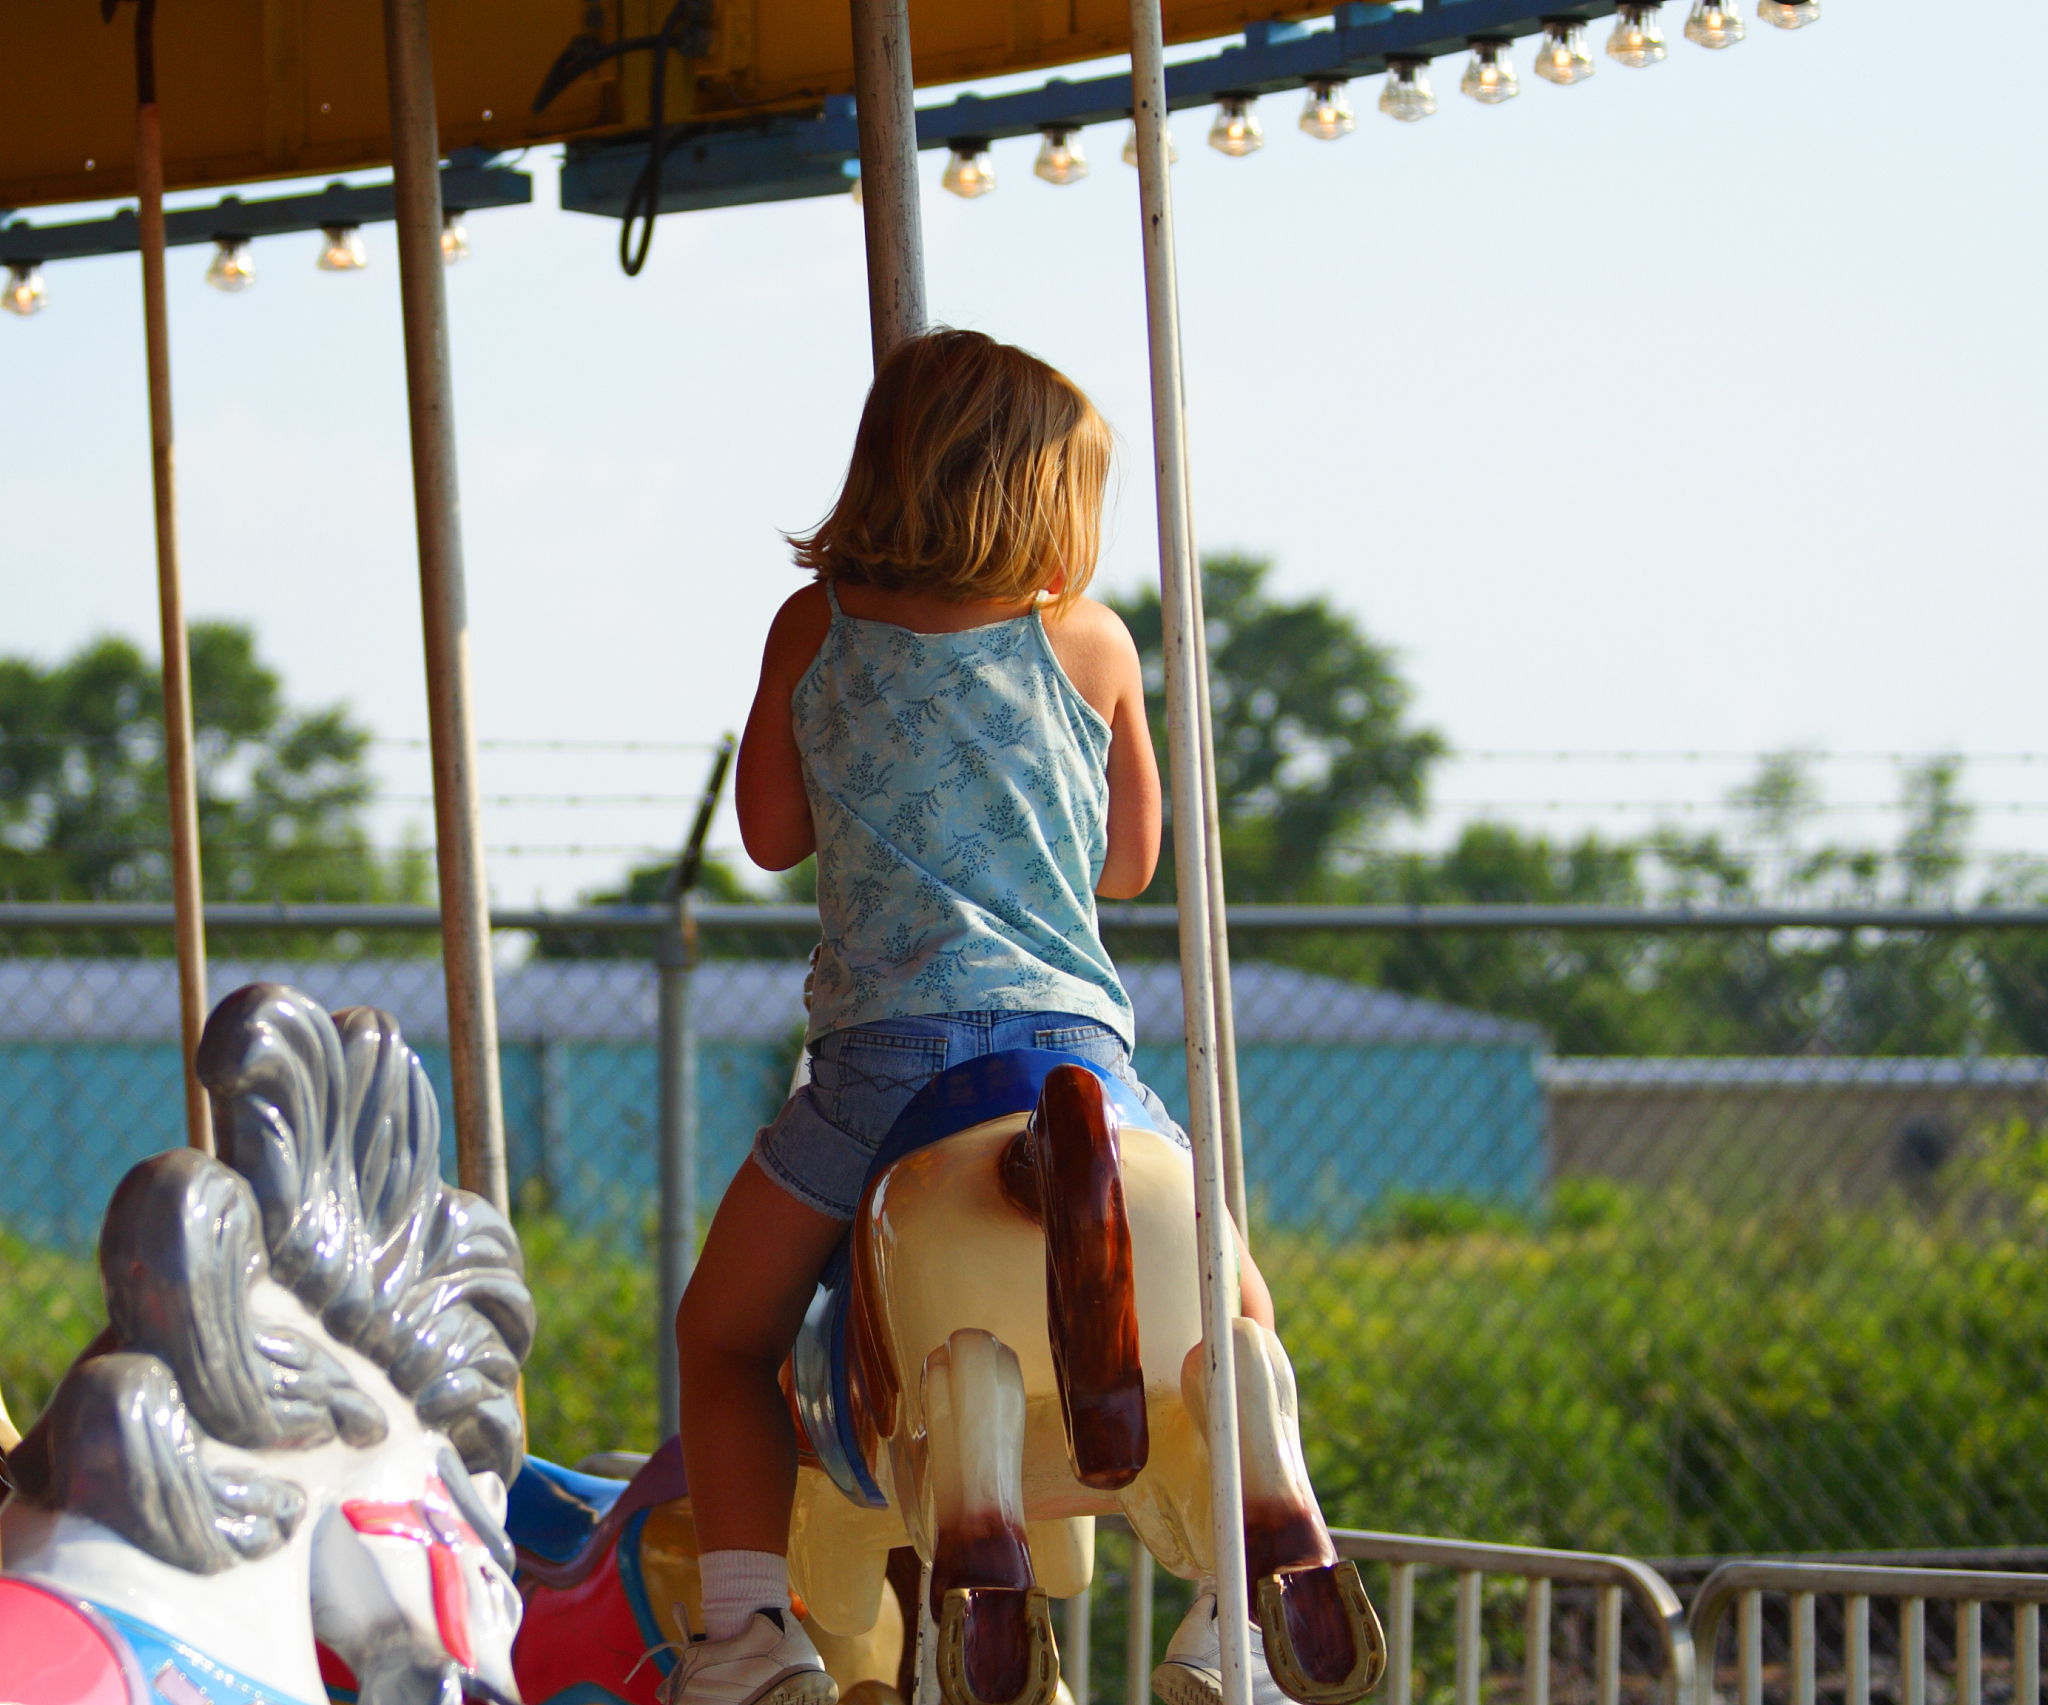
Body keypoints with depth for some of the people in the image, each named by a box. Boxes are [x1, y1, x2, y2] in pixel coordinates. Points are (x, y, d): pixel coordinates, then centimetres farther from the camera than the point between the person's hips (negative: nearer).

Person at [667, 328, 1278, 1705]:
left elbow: (770, 831, 16)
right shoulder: (1091, 641, 7)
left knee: (725, 1335, 20)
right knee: (1234, 1310, 23)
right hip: (1074, 1047, 0)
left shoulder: (815, 627, 7)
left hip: (882, 1052, 0)